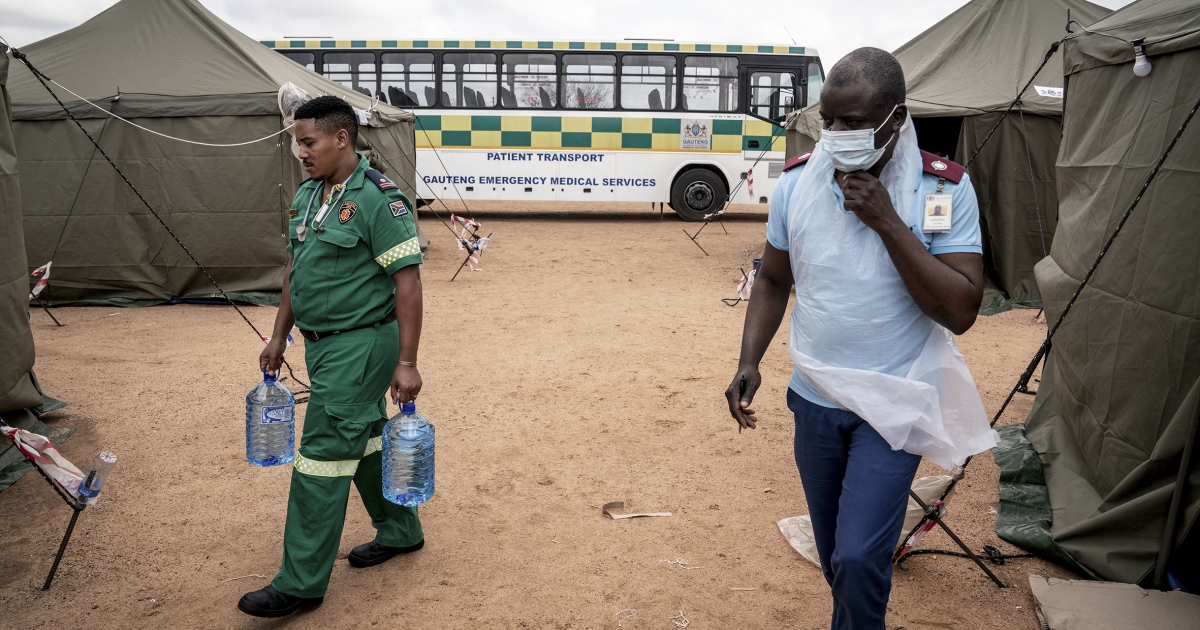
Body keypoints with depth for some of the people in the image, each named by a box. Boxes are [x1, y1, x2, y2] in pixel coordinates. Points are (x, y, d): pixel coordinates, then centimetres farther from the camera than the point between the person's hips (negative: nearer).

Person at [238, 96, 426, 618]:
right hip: (321, 341, 9)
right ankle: (400, 531, 38)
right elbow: (295, 269, 18)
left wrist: (406, 362, -20)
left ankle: (301, 584, 6)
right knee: (365, 437, 19)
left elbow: (407, 282, -19)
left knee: (322, 456, -5)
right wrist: (278, 337, 18)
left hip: (360, 344, -9)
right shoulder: (308, 195, 10)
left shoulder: (378, 199, -17)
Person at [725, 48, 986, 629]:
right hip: (814, 400, 4)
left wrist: (887, 222, -26)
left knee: (859, 558, -10)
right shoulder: (796, 182, -5)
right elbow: (773, 281, 8)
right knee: (835, 554, 18)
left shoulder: (944, 189, -14)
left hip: (893, 404, -3)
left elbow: (960, 311, -20)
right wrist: (748, 362, -4)